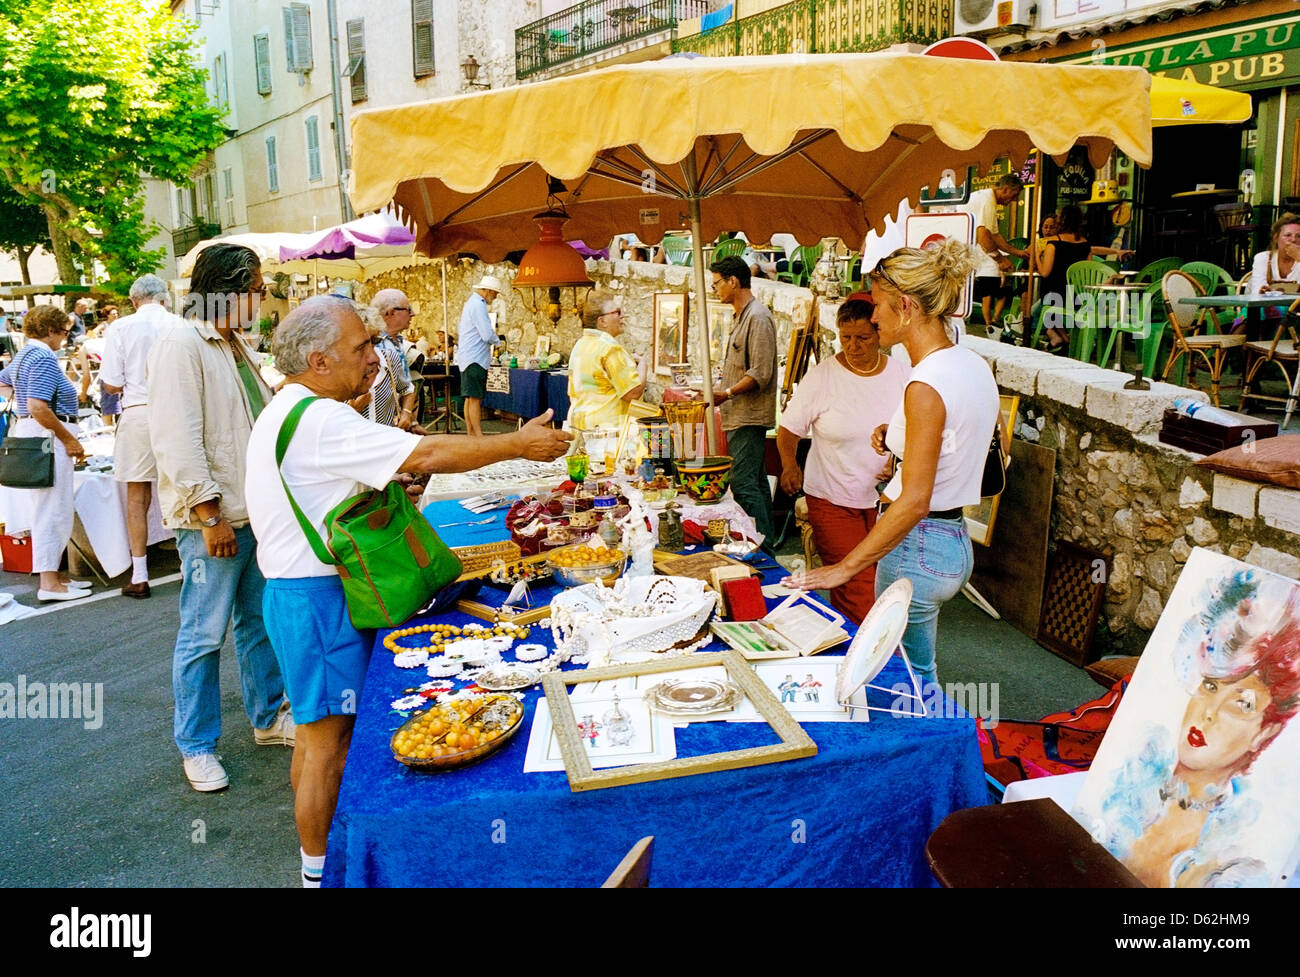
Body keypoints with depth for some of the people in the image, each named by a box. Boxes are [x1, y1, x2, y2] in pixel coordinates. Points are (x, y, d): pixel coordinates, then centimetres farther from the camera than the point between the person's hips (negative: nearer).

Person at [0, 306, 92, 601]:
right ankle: (49, 584, -3)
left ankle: (52, 574, 23)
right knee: (53, 511, -7)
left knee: (44, 509, 15)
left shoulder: (24, 354, 16)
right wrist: (70, 440, -18)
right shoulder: (44, 358, -16)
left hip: (26, 430, 11)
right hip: (47, 437, -11)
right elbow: (38, 408, -24)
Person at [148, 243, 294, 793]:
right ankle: (197, 746, 16)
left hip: (256, 511, 9)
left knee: (260, 620, 17)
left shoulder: (236, 346, 15)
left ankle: (268, 717, 32)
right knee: (204, 634, 2)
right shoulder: (181, 345, -14)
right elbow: (178, 440, -20)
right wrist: (211, 515, -21)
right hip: (213, 519, -9)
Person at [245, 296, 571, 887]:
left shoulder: (288, 411, 12)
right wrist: (520, 445, -17)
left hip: (296, 589, 11)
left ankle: (316, 847, 36)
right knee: (331, 739, 0)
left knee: (317, 728, 21)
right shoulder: (321, 421, -23)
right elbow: (429, 455, -26)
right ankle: (319, 870, 15)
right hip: (315, 597, -11)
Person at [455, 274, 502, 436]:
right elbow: (487, 335, -20)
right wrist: (496, 338, 3)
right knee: (475, 398, -11)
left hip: (469, 358, 11)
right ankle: (478, 436, -12)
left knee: (471, 398, 11)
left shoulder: (472, 303, 20)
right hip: (475, 359, -11)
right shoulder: (478, 305, -13)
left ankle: (471, 434, 15)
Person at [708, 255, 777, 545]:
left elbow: (761, 374, -20)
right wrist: (717, 392, 18)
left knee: (743, 483, -13)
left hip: (749, 418, -11)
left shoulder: (757, 317, -13)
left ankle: (762, 545, -9)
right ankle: (766, 542, 19)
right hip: (740, 417, 11)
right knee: (756, 482, 13)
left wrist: (726, 394, -25)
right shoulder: (743, 316, 19)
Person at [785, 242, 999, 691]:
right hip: (955, 542, 9)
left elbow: (914, 502, -24)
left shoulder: (927, 385, -22)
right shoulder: (973, 365, 5)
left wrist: (845, 568, -19)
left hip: (917, 549, -9)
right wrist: (898, 437, 8)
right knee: (920, 675, 22)